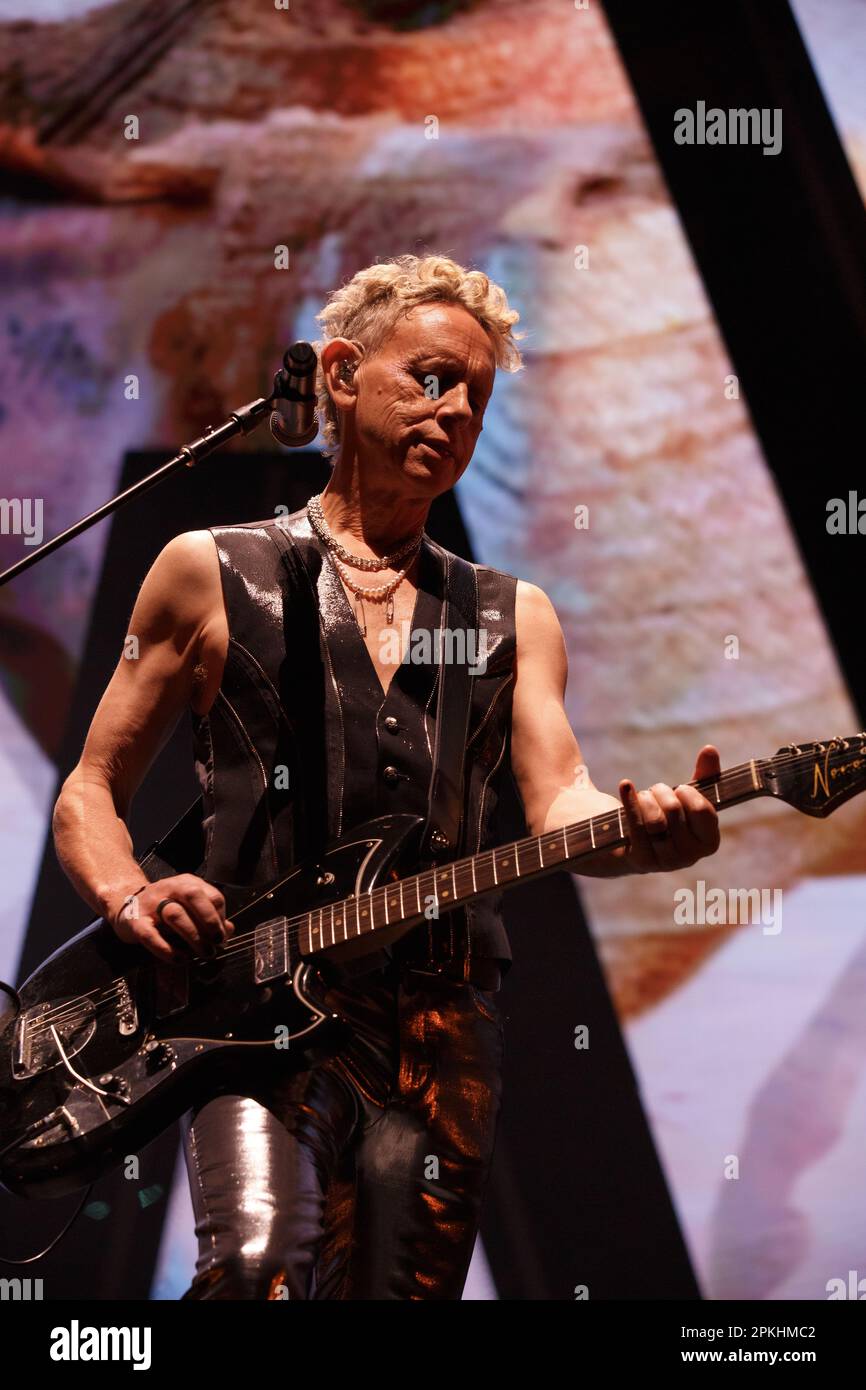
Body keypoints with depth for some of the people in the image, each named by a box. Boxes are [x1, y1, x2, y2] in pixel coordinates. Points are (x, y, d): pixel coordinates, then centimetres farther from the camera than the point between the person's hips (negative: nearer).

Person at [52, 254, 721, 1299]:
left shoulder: (512, 616, 18)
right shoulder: (213, 574, 11)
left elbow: (558, 803, 3)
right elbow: (90, 793, 12)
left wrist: (643, 829, -21)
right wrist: (132, 901, -10)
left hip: (442, 1027, 4)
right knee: (259, 1266, -29)